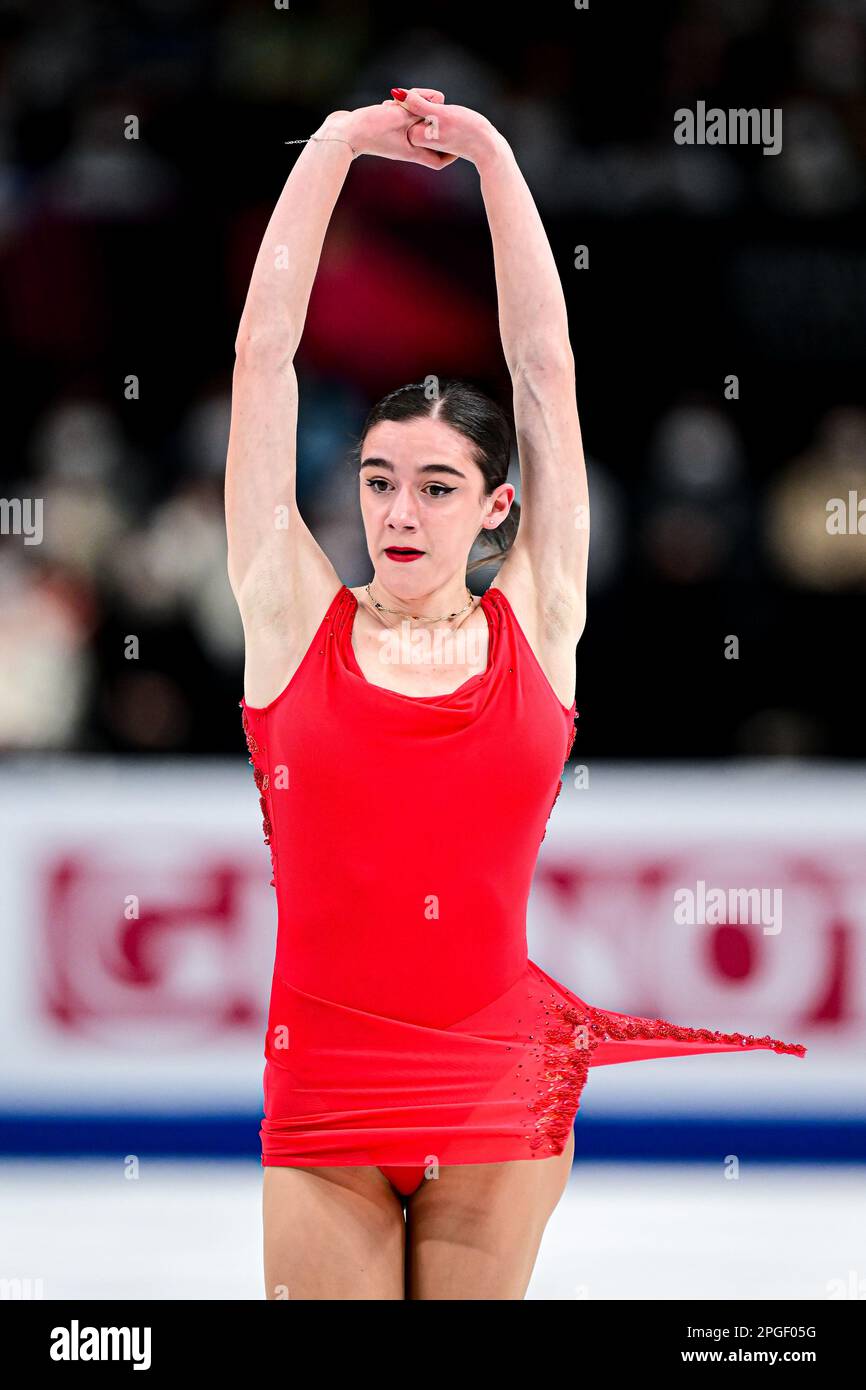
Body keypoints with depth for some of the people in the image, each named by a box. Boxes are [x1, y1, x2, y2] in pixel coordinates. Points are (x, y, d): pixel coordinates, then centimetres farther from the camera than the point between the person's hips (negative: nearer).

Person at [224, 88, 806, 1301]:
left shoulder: (536, 626, 3)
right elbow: (264, 352, 2)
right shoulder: (295, 617, 1)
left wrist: (490, 156, 7)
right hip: (324, 1103, 0)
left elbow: (546, 368, 4)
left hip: (499, 1102, 1)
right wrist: (339, 147, 5)